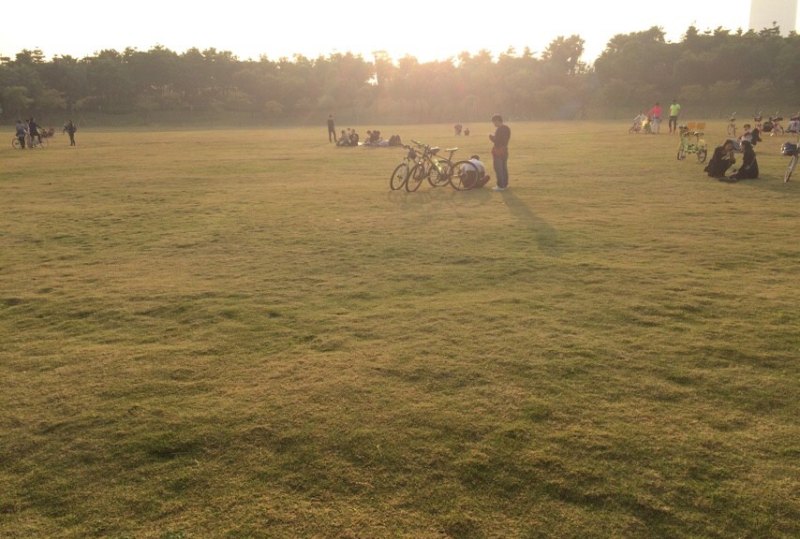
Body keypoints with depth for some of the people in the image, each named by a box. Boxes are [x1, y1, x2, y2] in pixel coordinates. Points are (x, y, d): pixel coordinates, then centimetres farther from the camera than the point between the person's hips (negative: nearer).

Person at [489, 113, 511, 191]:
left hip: (498, 151, -9)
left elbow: (497, 141, -22)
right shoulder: (507, 128, 10)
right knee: (504, 168, 15)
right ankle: (505, 184, 21)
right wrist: (494, 137, 11)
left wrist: (491, 137, -4)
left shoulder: (499, 129, -20)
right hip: (505, 150, 10)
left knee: (498, 169, -4)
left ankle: (500, 186, -2)